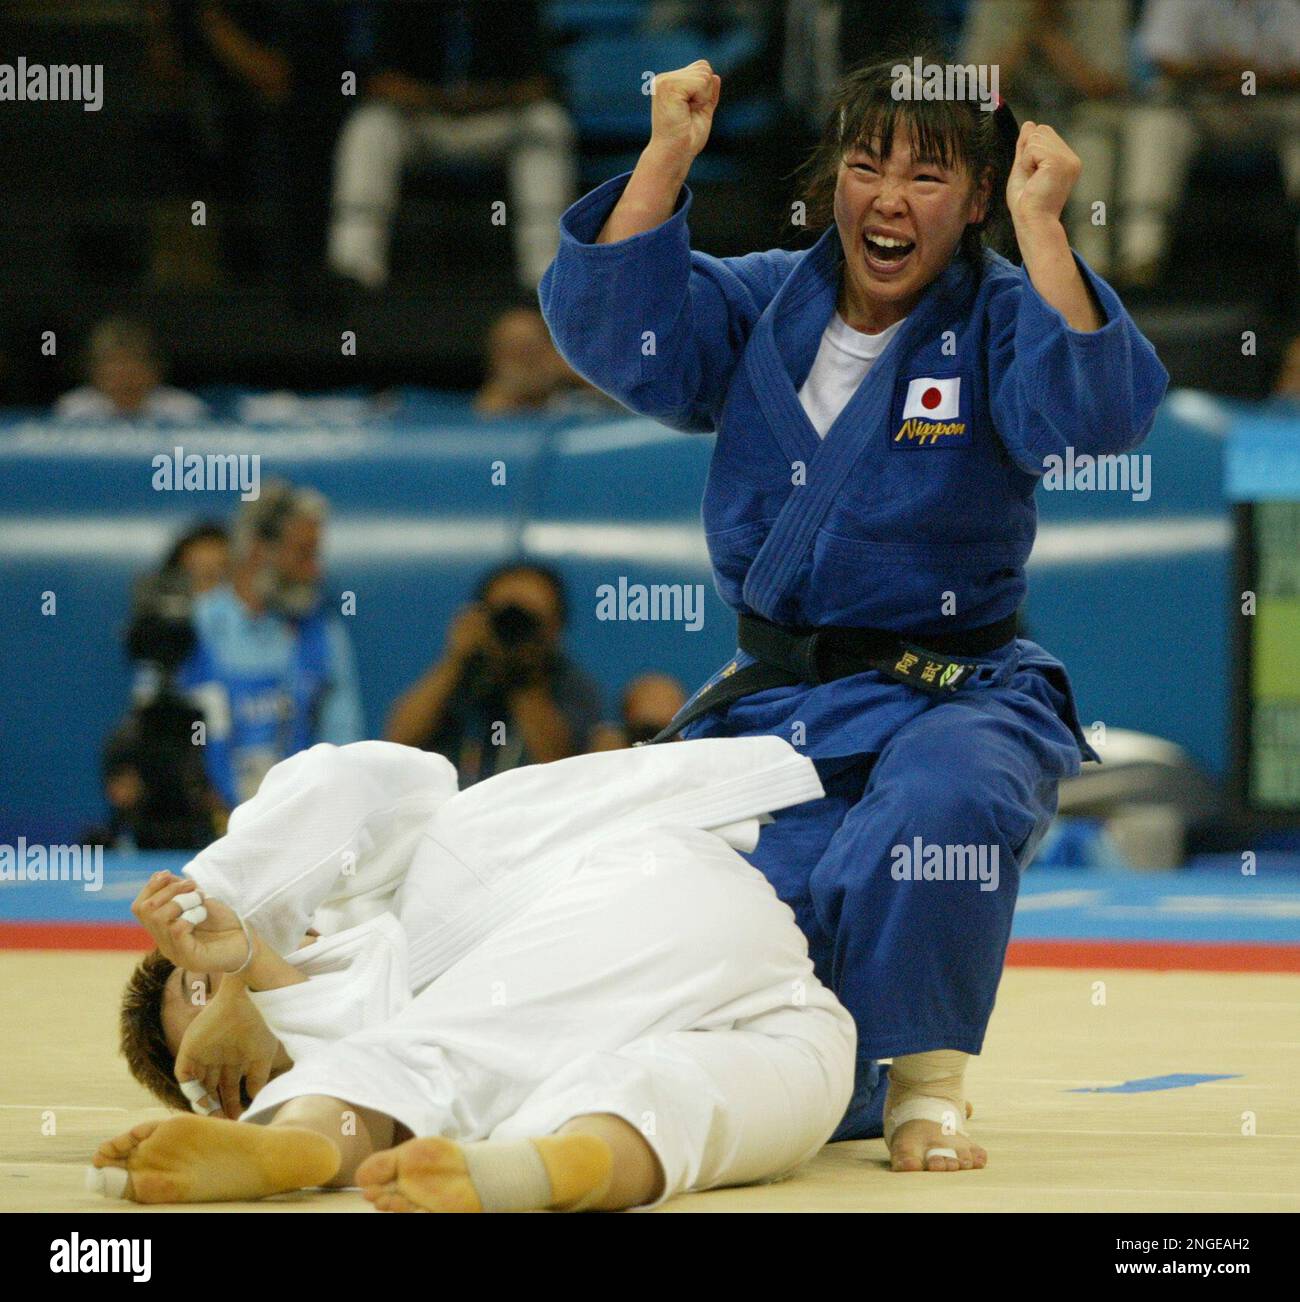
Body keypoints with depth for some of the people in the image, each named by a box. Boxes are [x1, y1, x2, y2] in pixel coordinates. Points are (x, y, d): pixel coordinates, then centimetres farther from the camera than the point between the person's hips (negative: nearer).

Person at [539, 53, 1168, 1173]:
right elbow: (613, 331, -7)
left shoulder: (999, 321, -4)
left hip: (953, 694, -3)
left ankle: (927, 1080, -17)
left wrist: (1040, 227, -26)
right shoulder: (758, 307, 7)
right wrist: (668, 157, -12)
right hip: (776, 698, 3)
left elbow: (1094, 412, -24)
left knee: (948, 797, -38)